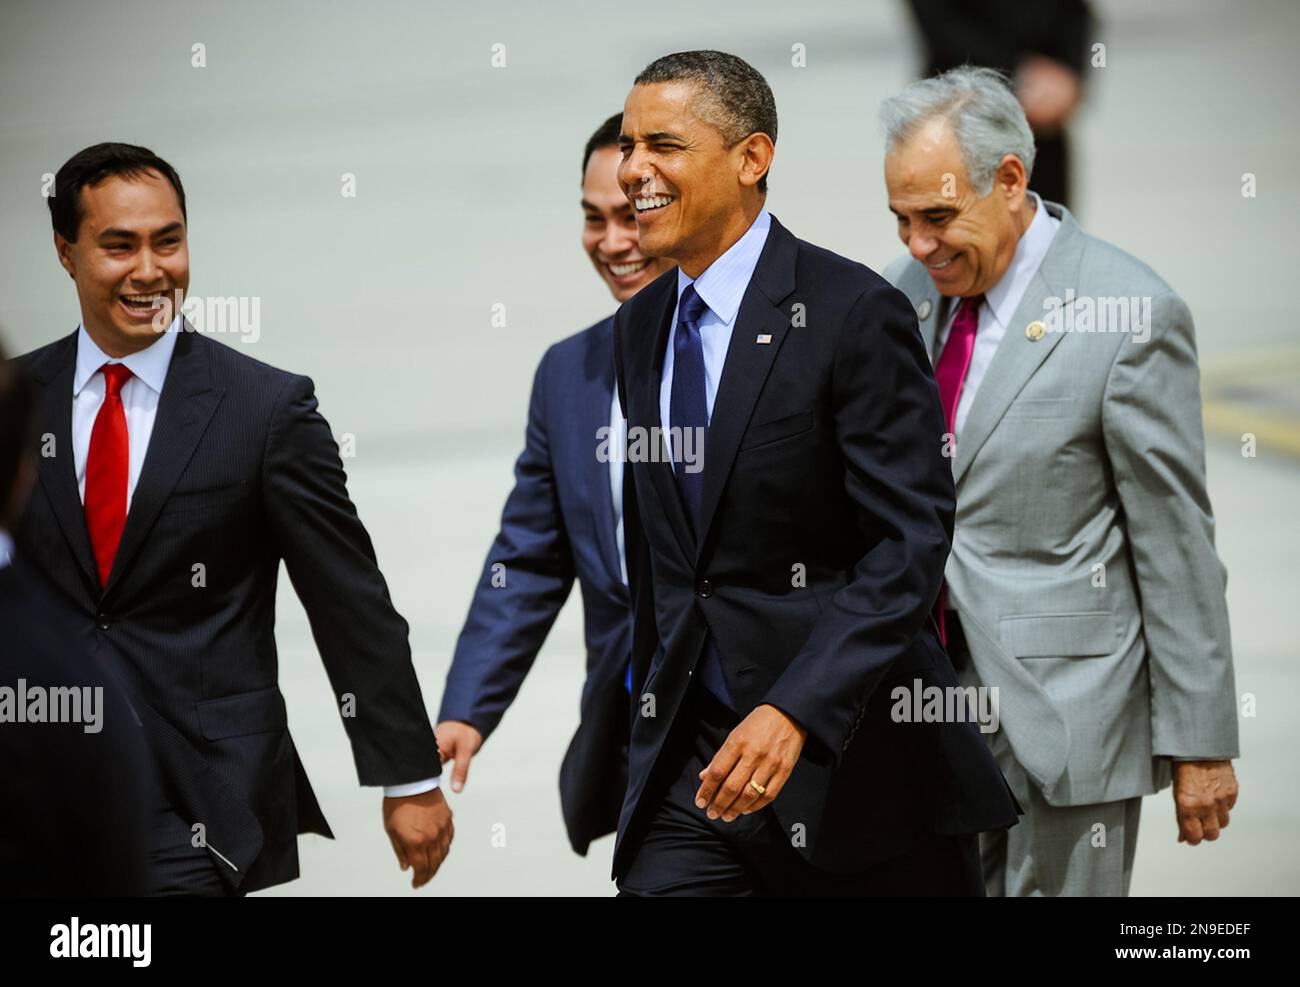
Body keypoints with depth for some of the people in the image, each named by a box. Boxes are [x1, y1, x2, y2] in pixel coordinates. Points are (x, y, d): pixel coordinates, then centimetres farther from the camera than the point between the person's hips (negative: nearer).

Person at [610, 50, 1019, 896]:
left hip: (854, 752, -5)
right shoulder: (639, 328, 10)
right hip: (697, 748, 6)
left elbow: (911, 541, -18)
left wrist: (796, 710, -27)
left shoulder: (853, 313, -12)